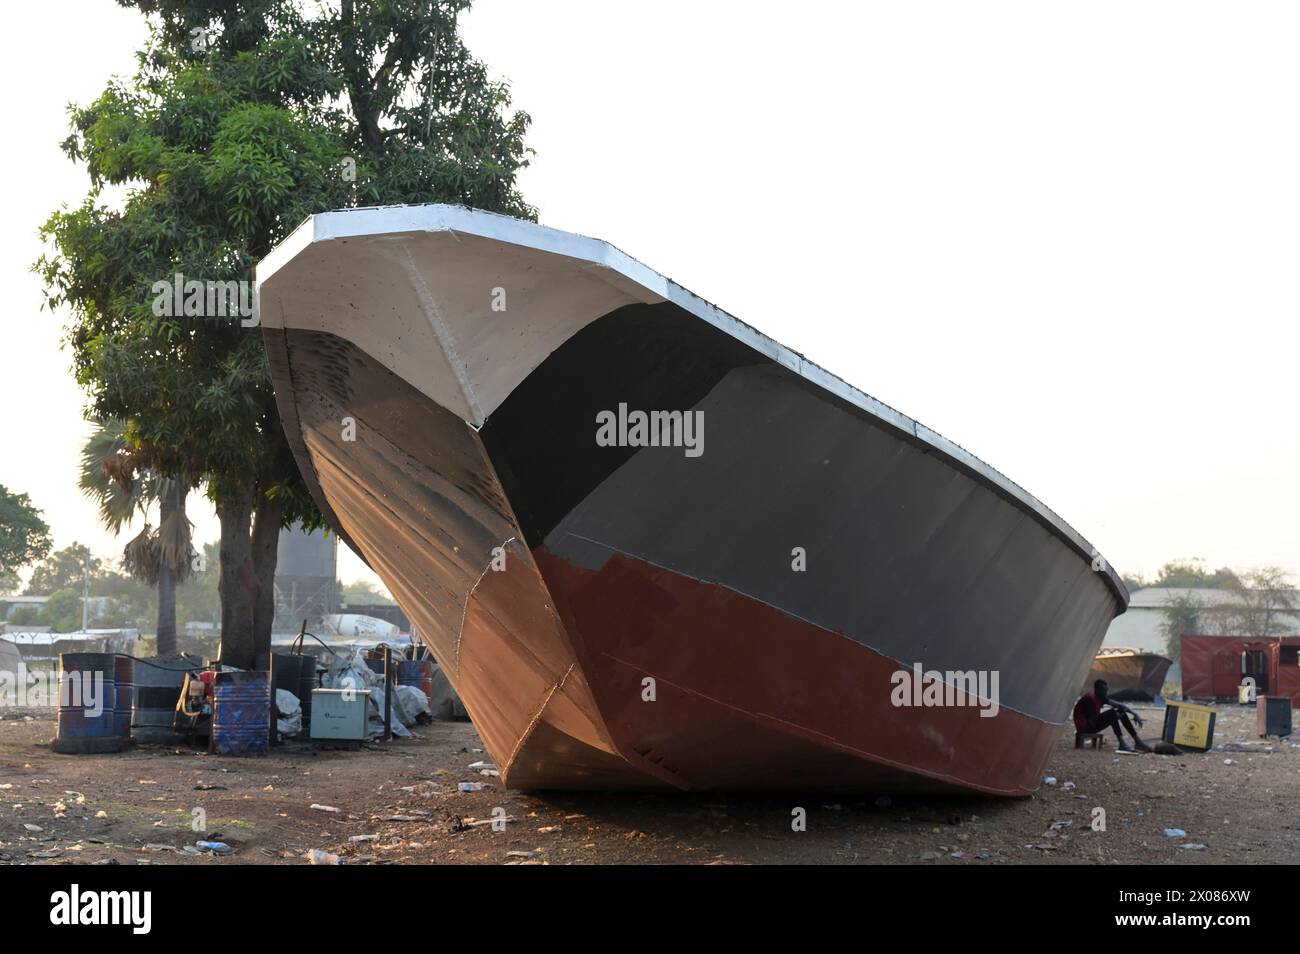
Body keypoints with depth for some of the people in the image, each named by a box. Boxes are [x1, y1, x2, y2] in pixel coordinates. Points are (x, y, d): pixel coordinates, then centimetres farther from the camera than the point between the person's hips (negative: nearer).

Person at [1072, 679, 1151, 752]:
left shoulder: (1101, 698, 3)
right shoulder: (1091, 699, -24)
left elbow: (1119, 705, 7)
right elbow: (1094, 721, -26)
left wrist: (1134, 714, -3)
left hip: (1092, 723, 9)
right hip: (1085, 727, -9)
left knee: (1121, 712, 3)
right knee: (1112, 713, -24)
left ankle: (1137, 741, 3)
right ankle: (1122, 744, -25)